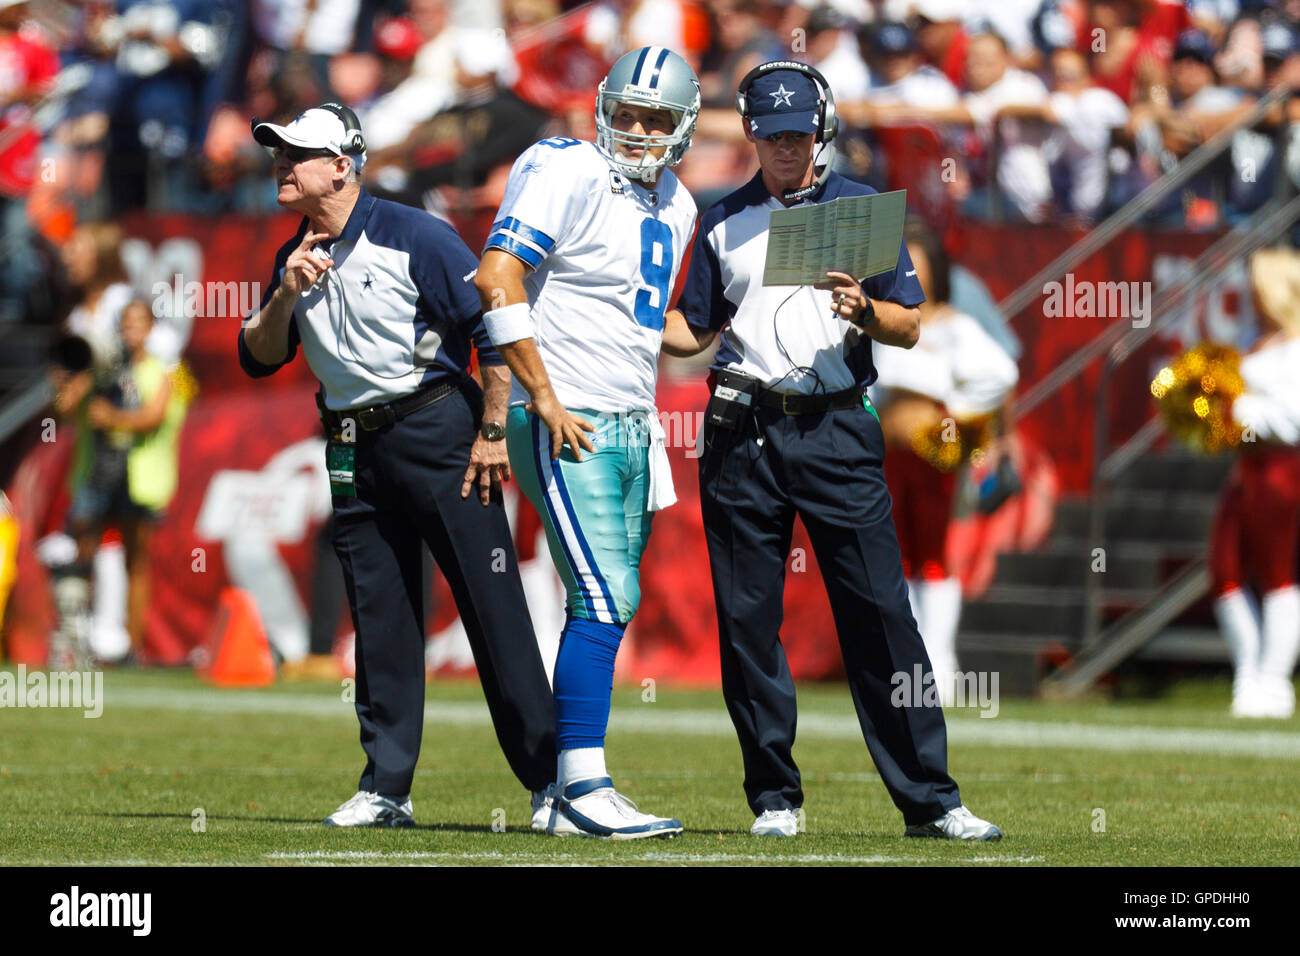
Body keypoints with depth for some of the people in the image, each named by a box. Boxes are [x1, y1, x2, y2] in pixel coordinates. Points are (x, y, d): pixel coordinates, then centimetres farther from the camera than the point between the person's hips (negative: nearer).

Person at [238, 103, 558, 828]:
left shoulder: (413, 236, -9)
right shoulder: (295, 258, 12)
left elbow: (493, 325, -10)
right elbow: (258, 360, 10)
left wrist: (492, 433, -13)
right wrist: (288, 295, -7)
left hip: (438, 433, -6)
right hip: (355, 452, 6)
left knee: (493, 604, -7)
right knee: (379, 621, 6)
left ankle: (549, 776, -5)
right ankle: (386, 788, 11)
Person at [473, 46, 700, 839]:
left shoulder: (674, 207, 14)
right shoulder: (568, 175, -11)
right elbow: (497, 278, -18)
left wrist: (645, 412, 14)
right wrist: (546, 401, -18)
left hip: (630, 425, 8)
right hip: (570, 427, -8)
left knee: (610, 604, 9)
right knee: (604, 600, -14)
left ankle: (572, 796, 14)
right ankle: (584, 787, -12)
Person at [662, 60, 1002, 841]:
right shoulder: (723, 222, 15)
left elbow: (908, 329, 6)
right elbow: (693, 331, 19)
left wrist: (863, 309, -14)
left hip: (836, 431, -2)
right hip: (743, 433, 2)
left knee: (881, 614, -7)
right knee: (748, 621, 1)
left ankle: (930, 800, -5)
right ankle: (775, 799, 10)